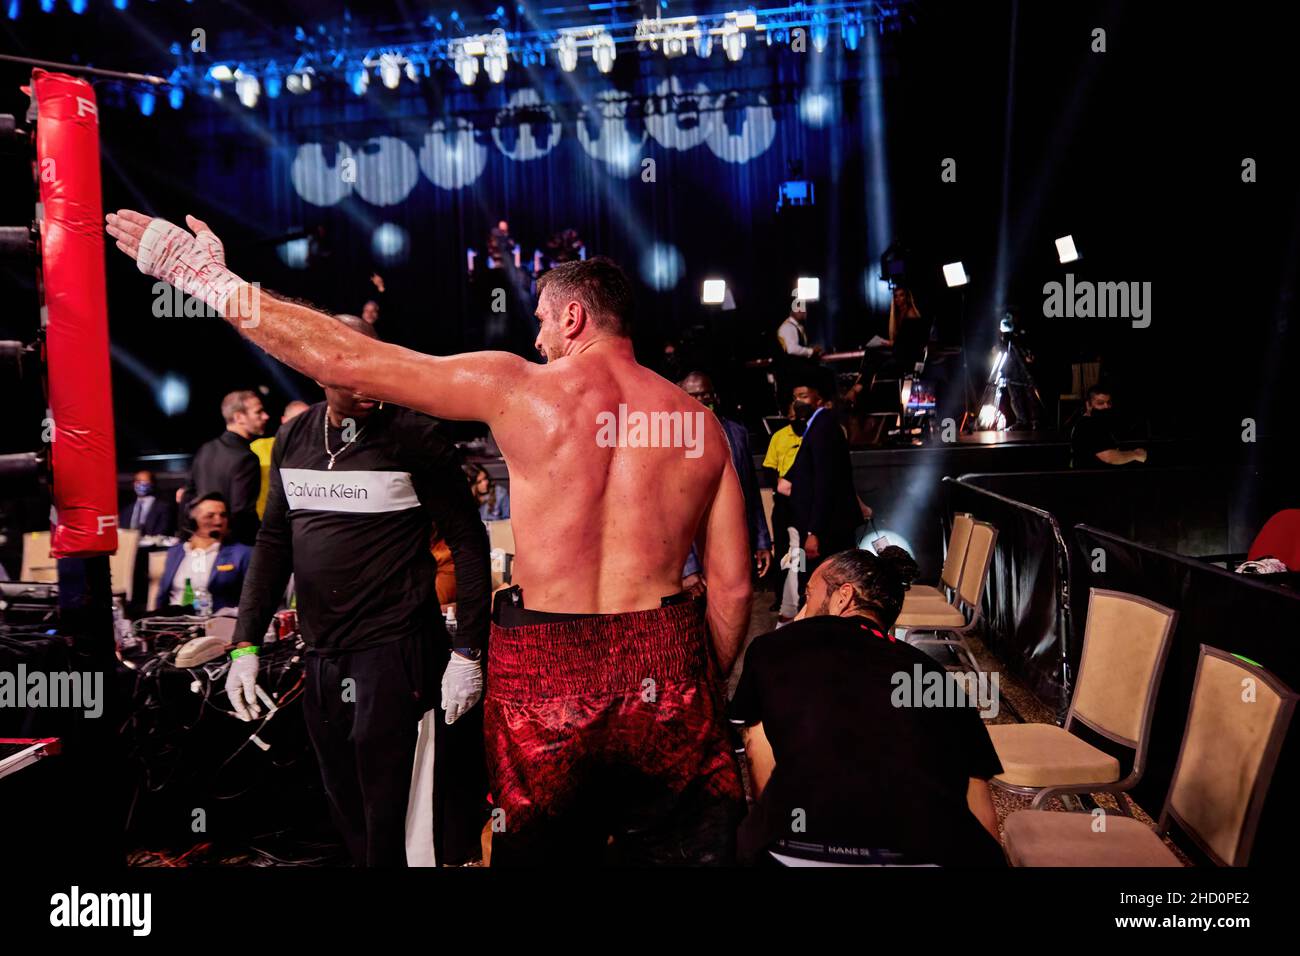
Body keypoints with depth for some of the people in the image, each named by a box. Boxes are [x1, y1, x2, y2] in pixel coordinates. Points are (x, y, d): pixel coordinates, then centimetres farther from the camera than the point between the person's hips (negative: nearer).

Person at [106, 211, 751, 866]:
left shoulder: (517, 387, -6)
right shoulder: (700, 422, 2)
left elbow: (344, 359, -3)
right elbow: (733, 586, 3)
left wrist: (208, 277, 9)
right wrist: (710, 686, 18)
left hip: (547, 681, -2)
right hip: (668, 682, 2)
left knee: (540, 850, 17)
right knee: (684, 845, 14)